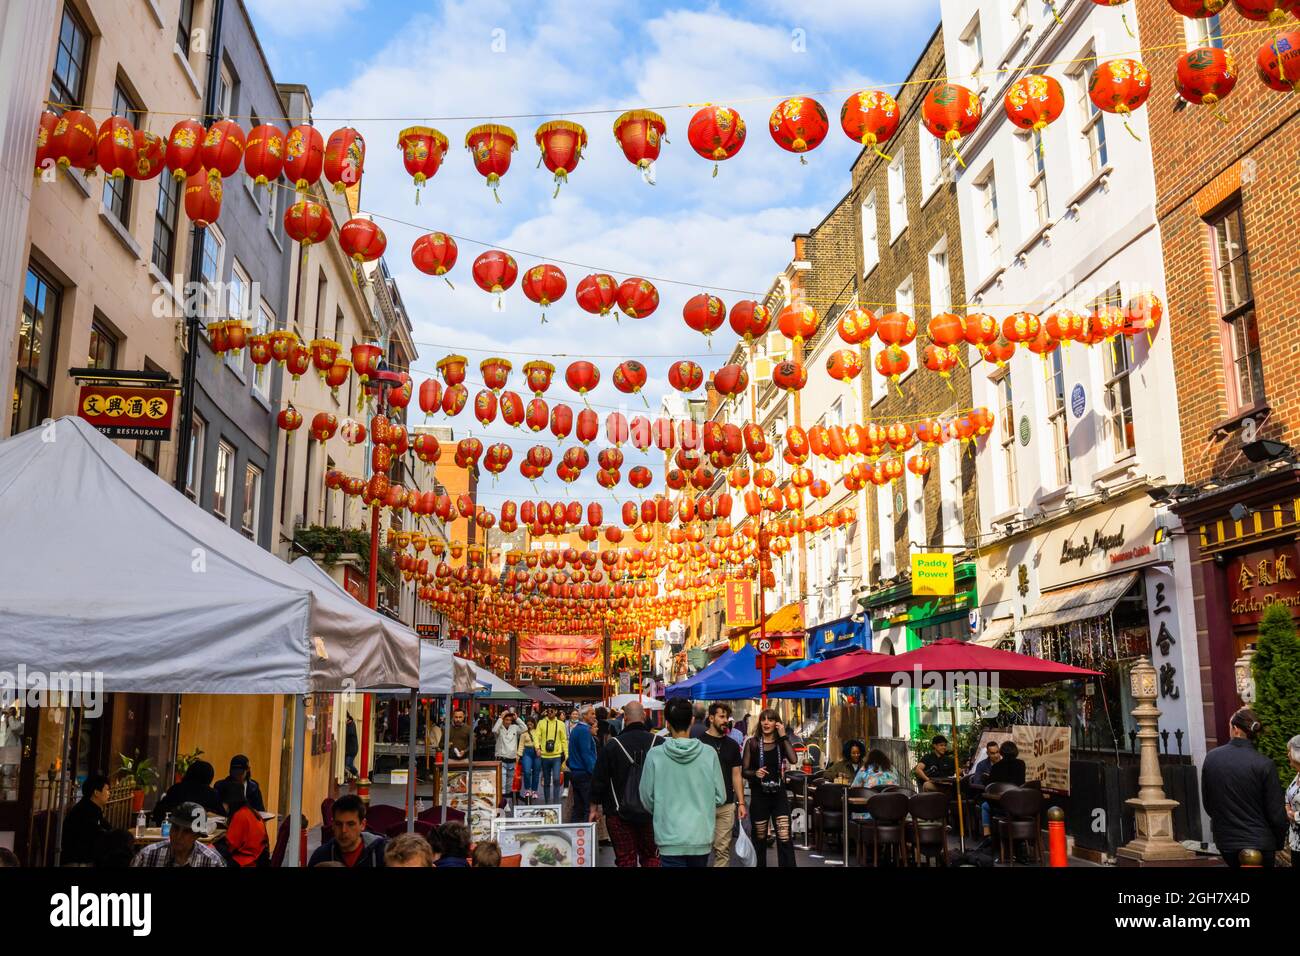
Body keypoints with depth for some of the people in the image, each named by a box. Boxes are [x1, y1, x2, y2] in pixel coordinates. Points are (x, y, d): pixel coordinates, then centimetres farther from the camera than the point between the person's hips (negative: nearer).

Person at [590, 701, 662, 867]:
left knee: (626, 860, 4)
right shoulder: (658, 743, -5)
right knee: (651, 857, 15)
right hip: (652, 814, 2)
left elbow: (599, 780, -4)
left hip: (620, 815, -2)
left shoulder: (612, 745, -9)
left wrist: (594, 807, 9)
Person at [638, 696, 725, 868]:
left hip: (671, 838, -2)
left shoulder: (655, 754, -10)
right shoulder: (709, 754, -8)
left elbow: (647, 798, -1)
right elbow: (720, 797, -1)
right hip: (701, 836, 2)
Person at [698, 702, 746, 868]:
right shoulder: (699, 741, -3)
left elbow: (736, 776, 12)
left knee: (723, 849, 4)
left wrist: (741, 803, 5)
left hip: (727, 805, 3)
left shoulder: (732, 745, 10)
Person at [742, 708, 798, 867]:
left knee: (785, 839, -10)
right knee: (759, 839, 11)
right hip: (759, 796, 0)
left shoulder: (782, 743, 3)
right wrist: (755, 773, -21)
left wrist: (783, 736, -13)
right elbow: (744, 771, 0)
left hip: (779, 795, 0)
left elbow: (793, 760, -17)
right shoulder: (752, 743, 0)